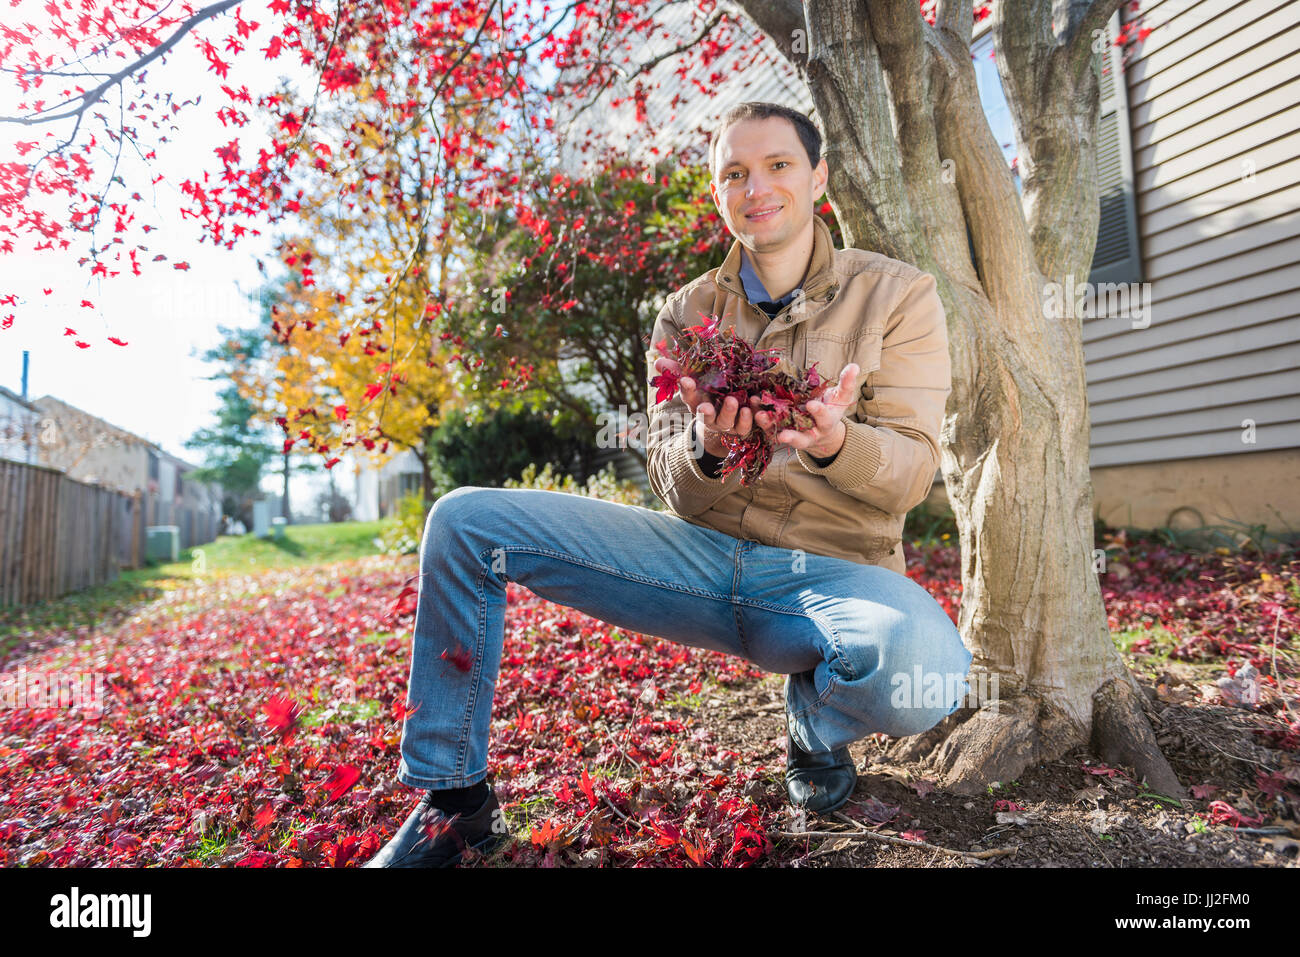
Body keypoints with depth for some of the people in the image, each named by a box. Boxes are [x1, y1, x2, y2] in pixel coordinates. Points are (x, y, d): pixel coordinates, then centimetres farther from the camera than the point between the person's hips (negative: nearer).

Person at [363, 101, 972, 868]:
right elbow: (674, 486, 3)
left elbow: (913, 470, -7)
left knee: (925, 668, -39)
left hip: (829, 570, -2)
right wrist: (705, 451, -22)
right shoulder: (688, 313, 8)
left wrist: (836, 443, -30)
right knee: (463, 521, -10)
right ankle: (455, 803, 2)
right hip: (701, 553, 3)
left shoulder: (897, 294, 1)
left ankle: (817, 729, 2)